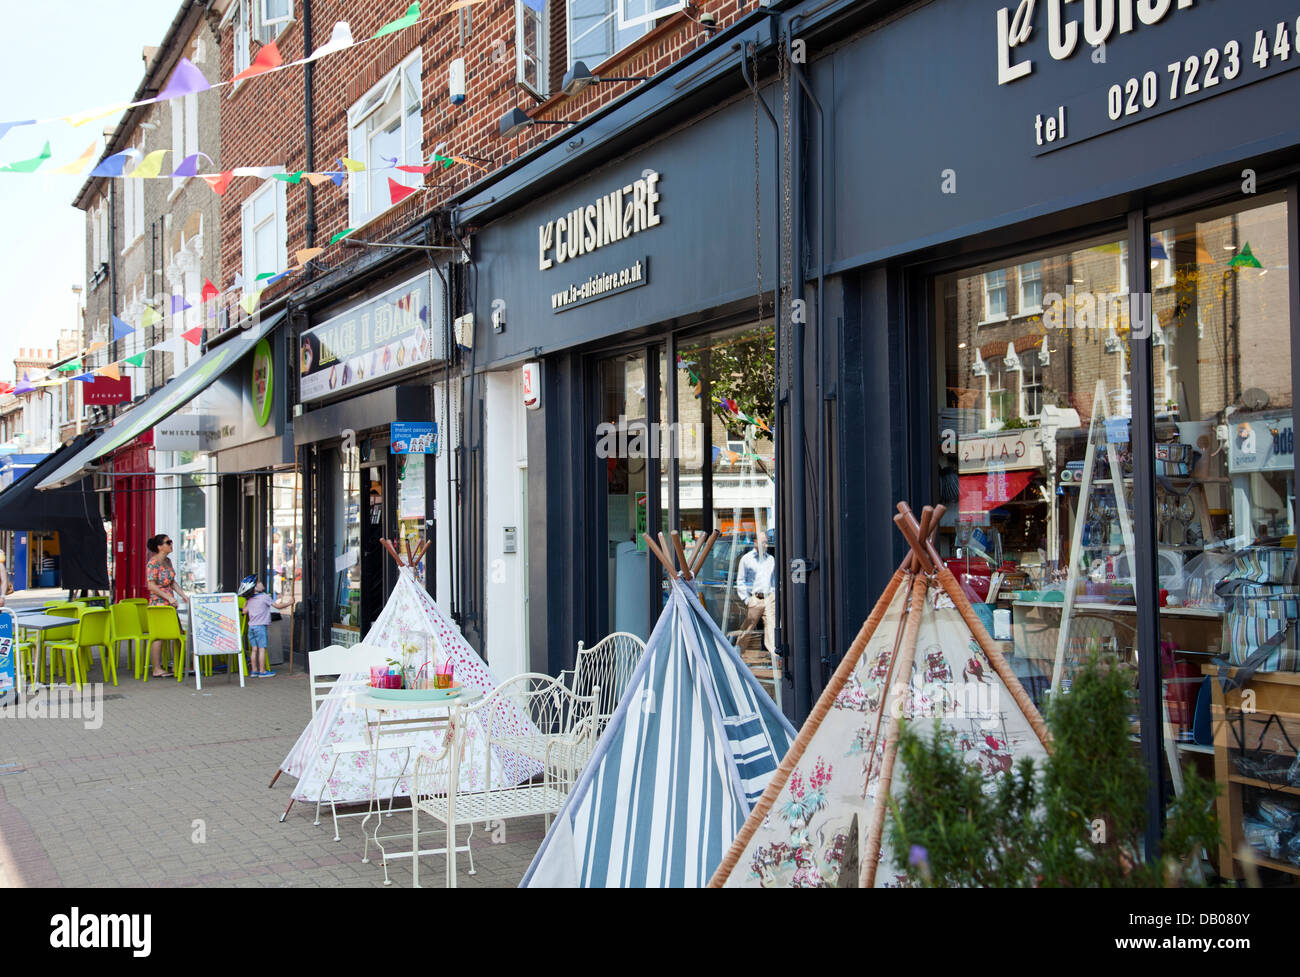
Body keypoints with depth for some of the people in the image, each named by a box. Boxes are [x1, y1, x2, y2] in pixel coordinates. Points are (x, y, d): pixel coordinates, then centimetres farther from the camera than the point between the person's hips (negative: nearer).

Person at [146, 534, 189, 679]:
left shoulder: (167, 561, 12)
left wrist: (182, 594, 10)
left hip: (170, 604, 9)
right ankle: (157, 669, 0)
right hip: (158, 603, -9)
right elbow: (151, 585, -18)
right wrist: (169, 597, -21)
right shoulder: (153, 563, -14)